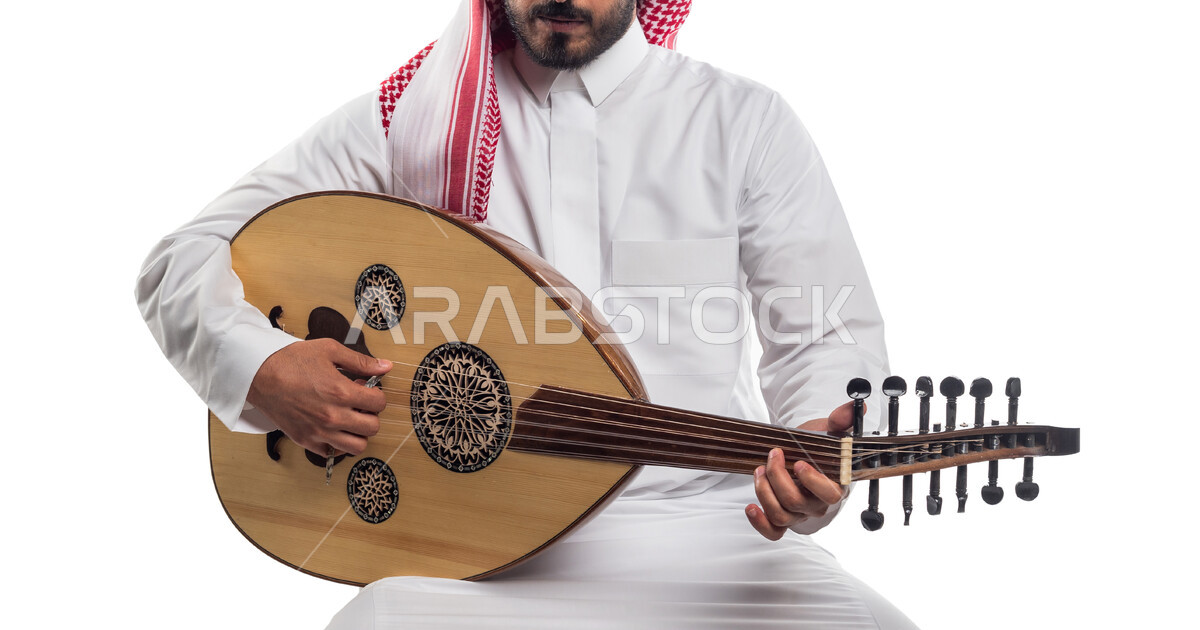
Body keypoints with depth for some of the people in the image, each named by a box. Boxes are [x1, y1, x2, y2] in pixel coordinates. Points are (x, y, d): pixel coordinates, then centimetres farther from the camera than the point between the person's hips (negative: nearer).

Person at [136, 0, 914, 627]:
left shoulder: (745, 121, 6)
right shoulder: (405, 119, 7)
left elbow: (835, 339, 5)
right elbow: (184, 259, 9)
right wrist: (260, 366, -12)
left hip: (706, 533, 1)